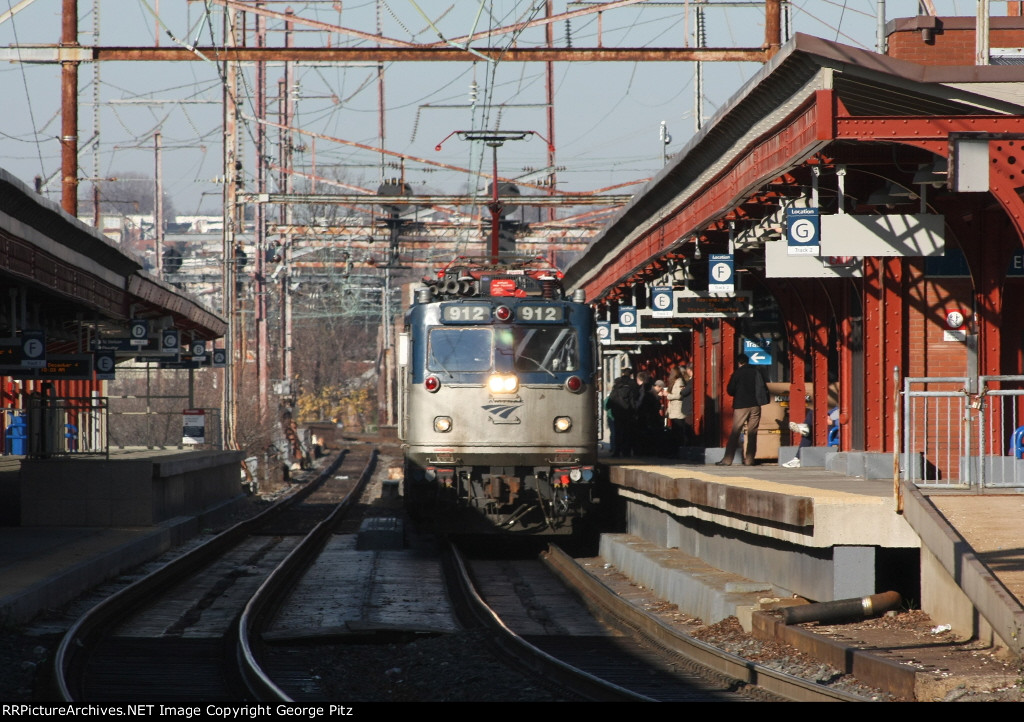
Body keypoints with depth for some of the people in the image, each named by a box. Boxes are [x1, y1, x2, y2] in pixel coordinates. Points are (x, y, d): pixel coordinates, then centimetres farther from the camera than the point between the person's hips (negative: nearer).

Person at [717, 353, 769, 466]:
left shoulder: (737, 373, -3)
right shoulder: (756, 372, 4)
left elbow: (730, 390, -2)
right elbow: (764, 388, 5)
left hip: (740, 406, -2)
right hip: (755, 406, 2)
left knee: (734, 433, -2)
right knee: (752, 433, 8)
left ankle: (727, 460, -6)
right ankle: (749, 459, 4)